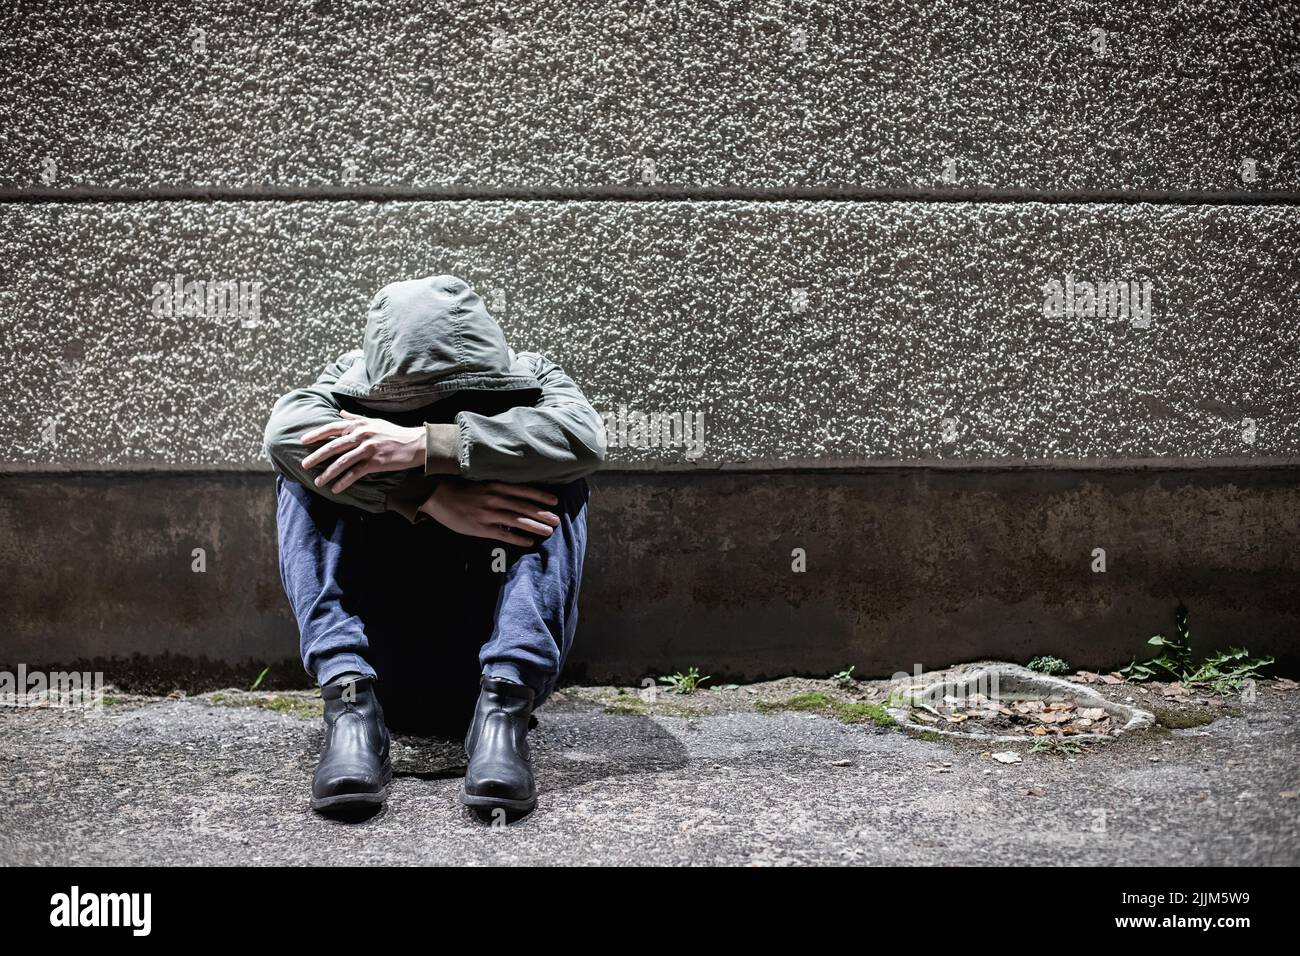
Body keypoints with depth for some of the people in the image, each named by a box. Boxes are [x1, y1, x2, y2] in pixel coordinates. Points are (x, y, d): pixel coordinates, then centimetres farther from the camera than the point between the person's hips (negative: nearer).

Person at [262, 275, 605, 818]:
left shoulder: (529, 378, 2)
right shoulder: (353, 376, 3)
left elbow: (583, 438, -23)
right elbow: (286, 431, -22)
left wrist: (427, 445, -32)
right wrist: (433, 496, -32)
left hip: (499, 653, 0)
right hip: (381, 664, 1)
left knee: (556, 483, -20)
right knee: (306, 470, -15)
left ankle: (503, 707, -34)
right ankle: (349, 702, -32)